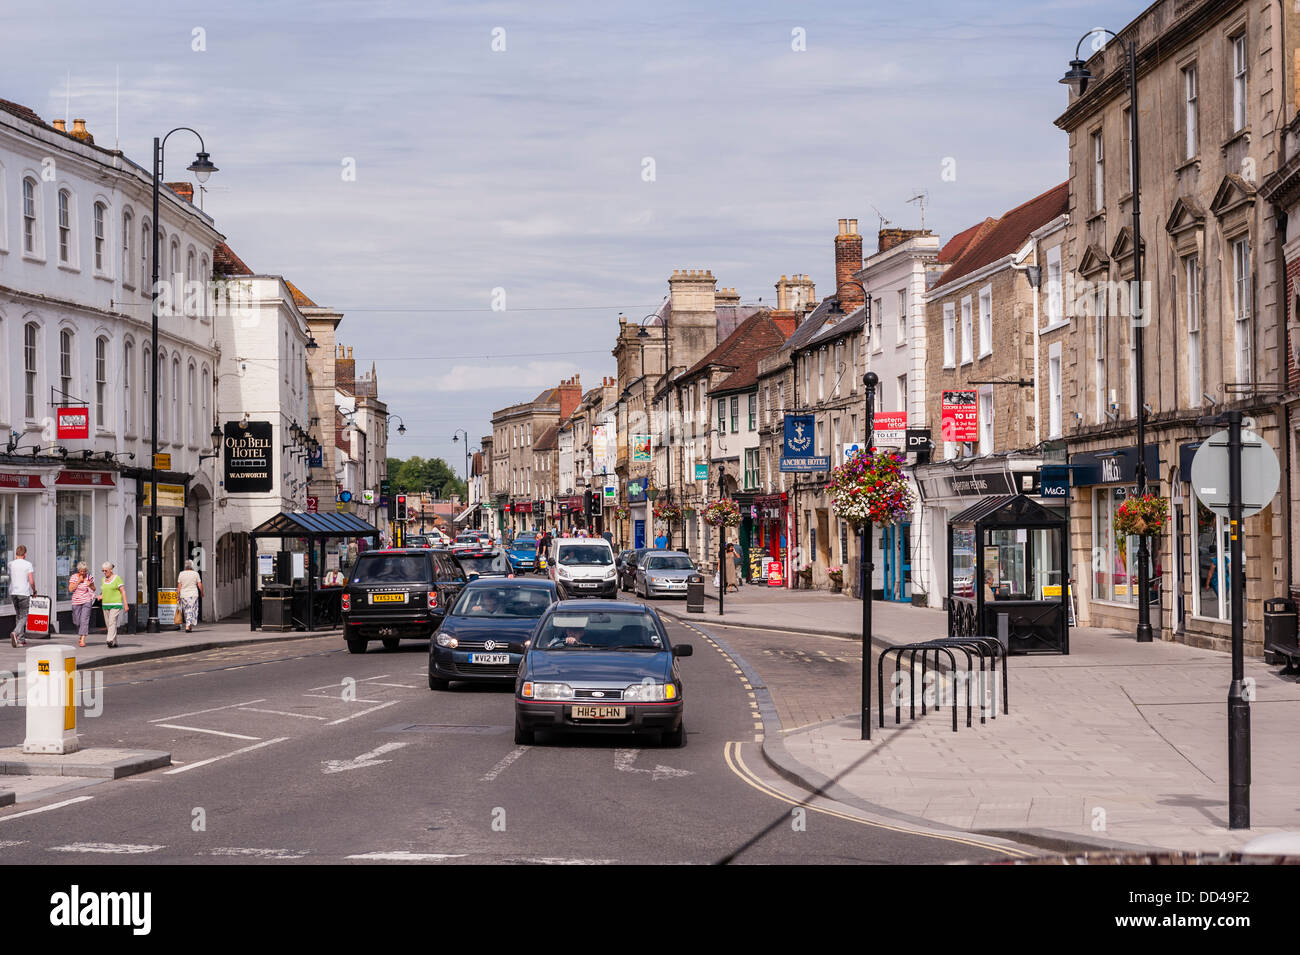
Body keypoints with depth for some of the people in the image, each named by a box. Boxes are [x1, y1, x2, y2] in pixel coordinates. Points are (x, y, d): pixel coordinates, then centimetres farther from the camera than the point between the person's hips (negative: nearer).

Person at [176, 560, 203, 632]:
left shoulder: (181, 574, 0)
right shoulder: (195, 573, -4)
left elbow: (179, 586, -1)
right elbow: (200, 585, -3)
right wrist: (202, 593, 12)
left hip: (184, 595, 2)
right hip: (193, 595, -2)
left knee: (186, 611, 14)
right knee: (192, 611, 0)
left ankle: (189, 626, 21)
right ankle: (188, 627, -14)